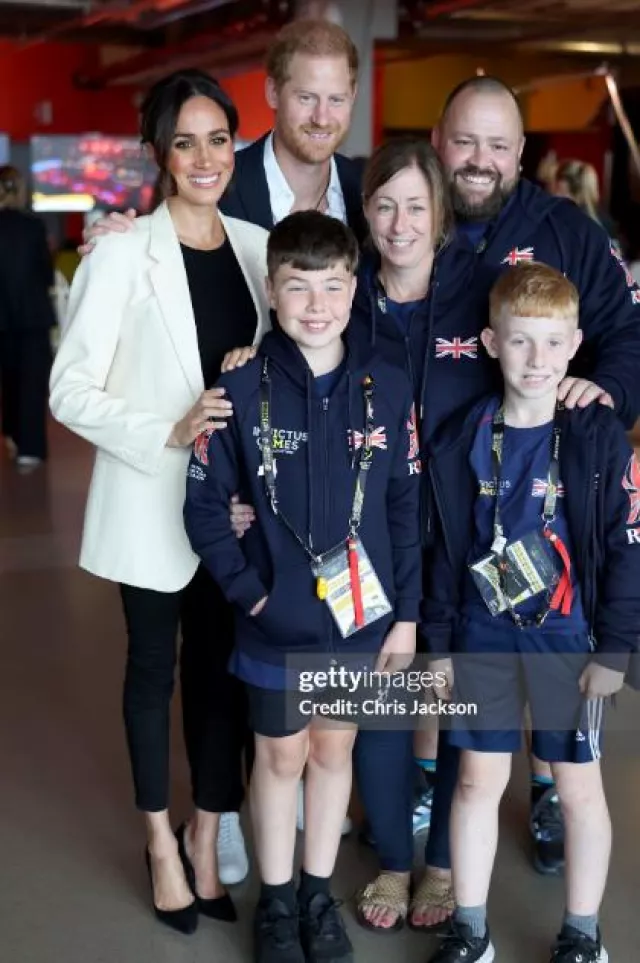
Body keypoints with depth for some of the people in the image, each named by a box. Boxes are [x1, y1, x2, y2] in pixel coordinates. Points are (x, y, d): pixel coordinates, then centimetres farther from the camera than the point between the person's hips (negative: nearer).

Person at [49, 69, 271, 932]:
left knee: (223, 668, 12)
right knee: (155, 668, 12)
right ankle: (161, 839, 30)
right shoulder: (122, 254, -12)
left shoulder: (258, 246, 3)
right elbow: (71, 391, -12)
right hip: (152, 498, -4)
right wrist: (169, 431, -23)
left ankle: (208, 836, 29)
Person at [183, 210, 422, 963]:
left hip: (361, 617, 2)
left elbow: (407, 506, -1)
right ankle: (275, 902, 32)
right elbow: (204, 506, -6)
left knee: (334, 748, 17)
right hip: (277, 622, -2)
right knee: (282, 756, 14)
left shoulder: (387, 389, -6)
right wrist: (247, 589, -10)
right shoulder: (242, 391, -12)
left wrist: (405, 613, 0)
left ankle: (319, 894, 36)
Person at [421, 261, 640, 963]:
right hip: (482, 637, 3)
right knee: (477, 781, 11)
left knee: (578, 787, 9)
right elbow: (444, 549, 5)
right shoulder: (462, 440, -2)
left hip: (567, 639, -2)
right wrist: (438, 641, 5)